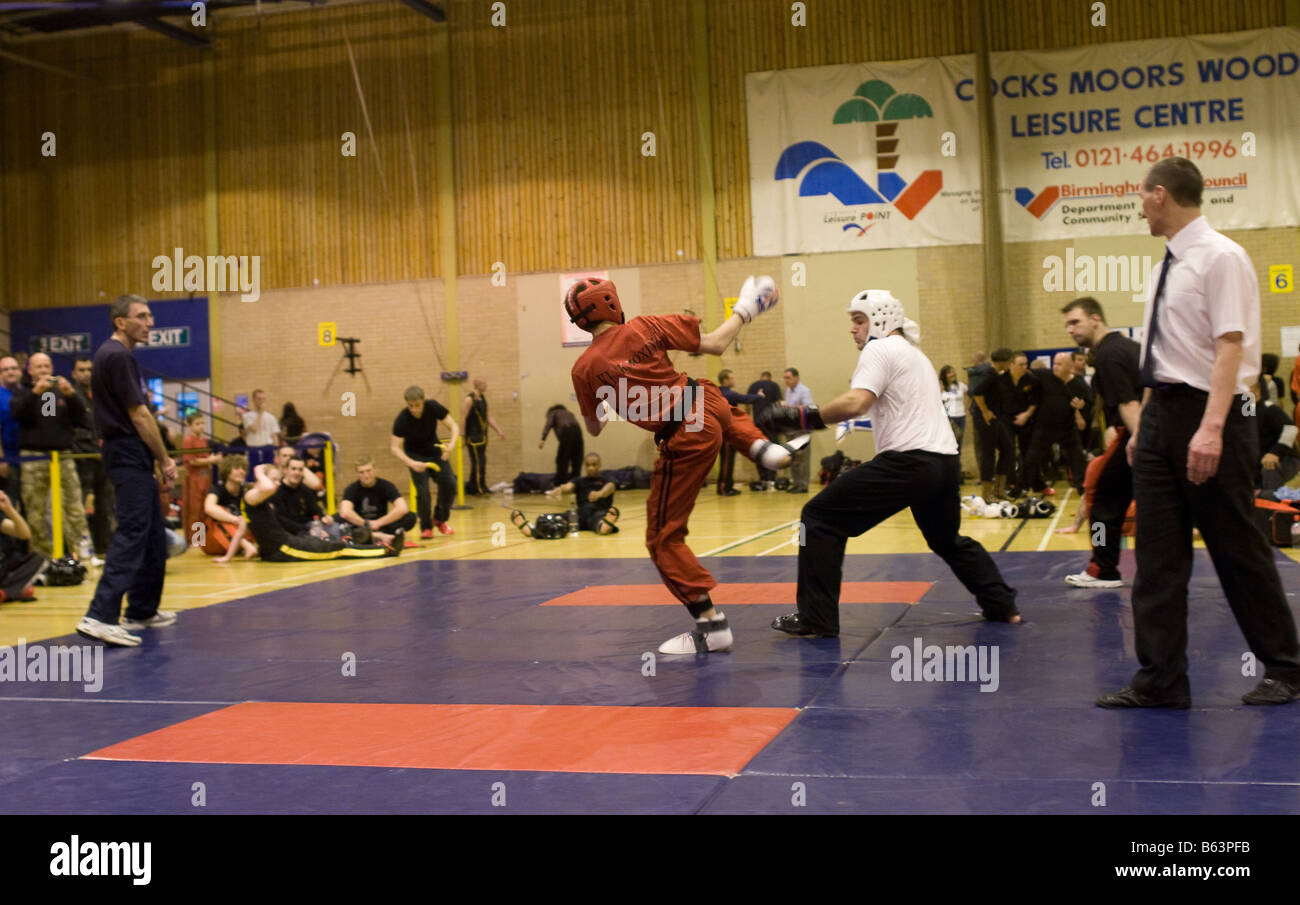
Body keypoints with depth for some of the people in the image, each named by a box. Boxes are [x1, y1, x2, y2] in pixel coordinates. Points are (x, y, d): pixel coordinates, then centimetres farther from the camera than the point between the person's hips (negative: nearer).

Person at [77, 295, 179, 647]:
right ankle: (100, 616, -19)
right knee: (132, 534, -14)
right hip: (130, 455, -10)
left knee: (153, 535, 16)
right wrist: (165, 460, -10)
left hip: (129, 456, 10)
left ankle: (142, 611, 23)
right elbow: (138, 415, -16)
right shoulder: (118, 357, -14)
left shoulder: (109, 355, 17)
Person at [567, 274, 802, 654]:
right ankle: (761, 446, 22)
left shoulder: (584, 369, -3)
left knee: (663, 538, 6)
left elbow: (594, 428, 12)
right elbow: (715, 345, 3)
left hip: (685, 440, -4)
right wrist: (742, 312, 20)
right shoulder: (645, 326, 0)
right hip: (707, 404, 4)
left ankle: (710, 623, 1)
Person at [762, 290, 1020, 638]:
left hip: (909, 462, -9)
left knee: (821, 517, -3)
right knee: (948, 540, 32)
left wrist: (802, 417, -14)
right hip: (946, 461, 9)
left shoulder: (880, 350, -3)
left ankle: (816, 618, -5)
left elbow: (854, 403, -19)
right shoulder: (915, 354, 26)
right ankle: (1002, 605, 30)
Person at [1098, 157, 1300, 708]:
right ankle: (1160, 679, 12)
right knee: (1158, 556, 6)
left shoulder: (1219, 258, -12)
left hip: (1207, 415, -8)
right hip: (1161, 414, 8)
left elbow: (1230, 348, -20)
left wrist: (1211, 429, -27)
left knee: (1237, 550, 3)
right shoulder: (1171, 265, 13)